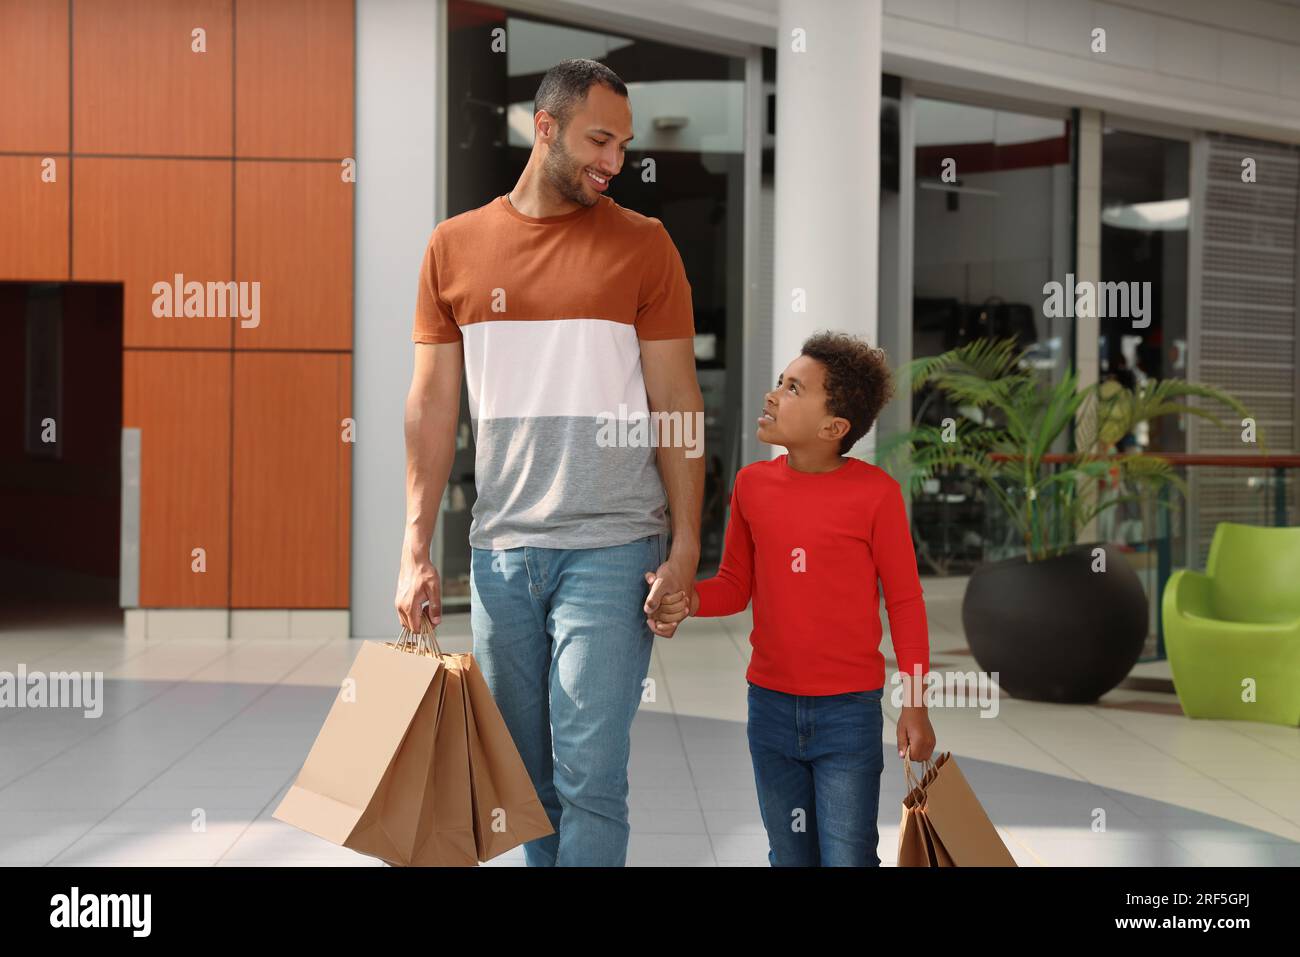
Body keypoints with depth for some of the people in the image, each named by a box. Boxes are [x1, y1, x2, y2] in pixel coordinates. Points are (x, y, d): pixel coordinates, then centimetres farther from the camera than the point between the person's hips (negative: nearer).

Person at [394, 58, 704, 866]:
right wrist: (416, 549, 3)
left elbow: (678, 401, 0)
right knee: (525, 776, 11)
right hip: (500, 549, 3)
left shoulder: (643, 245, 1)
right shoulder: (455, 246, 8)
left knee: (588, 778, -5)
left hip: (611, 549, -3)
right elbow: (433, 405, 9)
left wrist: (686, 545, -7)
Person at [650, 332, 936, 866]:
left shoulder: (874, 492, -11)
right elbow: (735, 584, 9)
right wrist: (687, 600, -13)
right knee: (790, 857, 16)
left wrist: (915, 705, -4)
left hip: (848, 712, -4)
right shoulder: (752, 484, 1)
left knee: (847, 858, 2)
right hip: (770, 707, 4)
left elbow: (904, 600, -4)